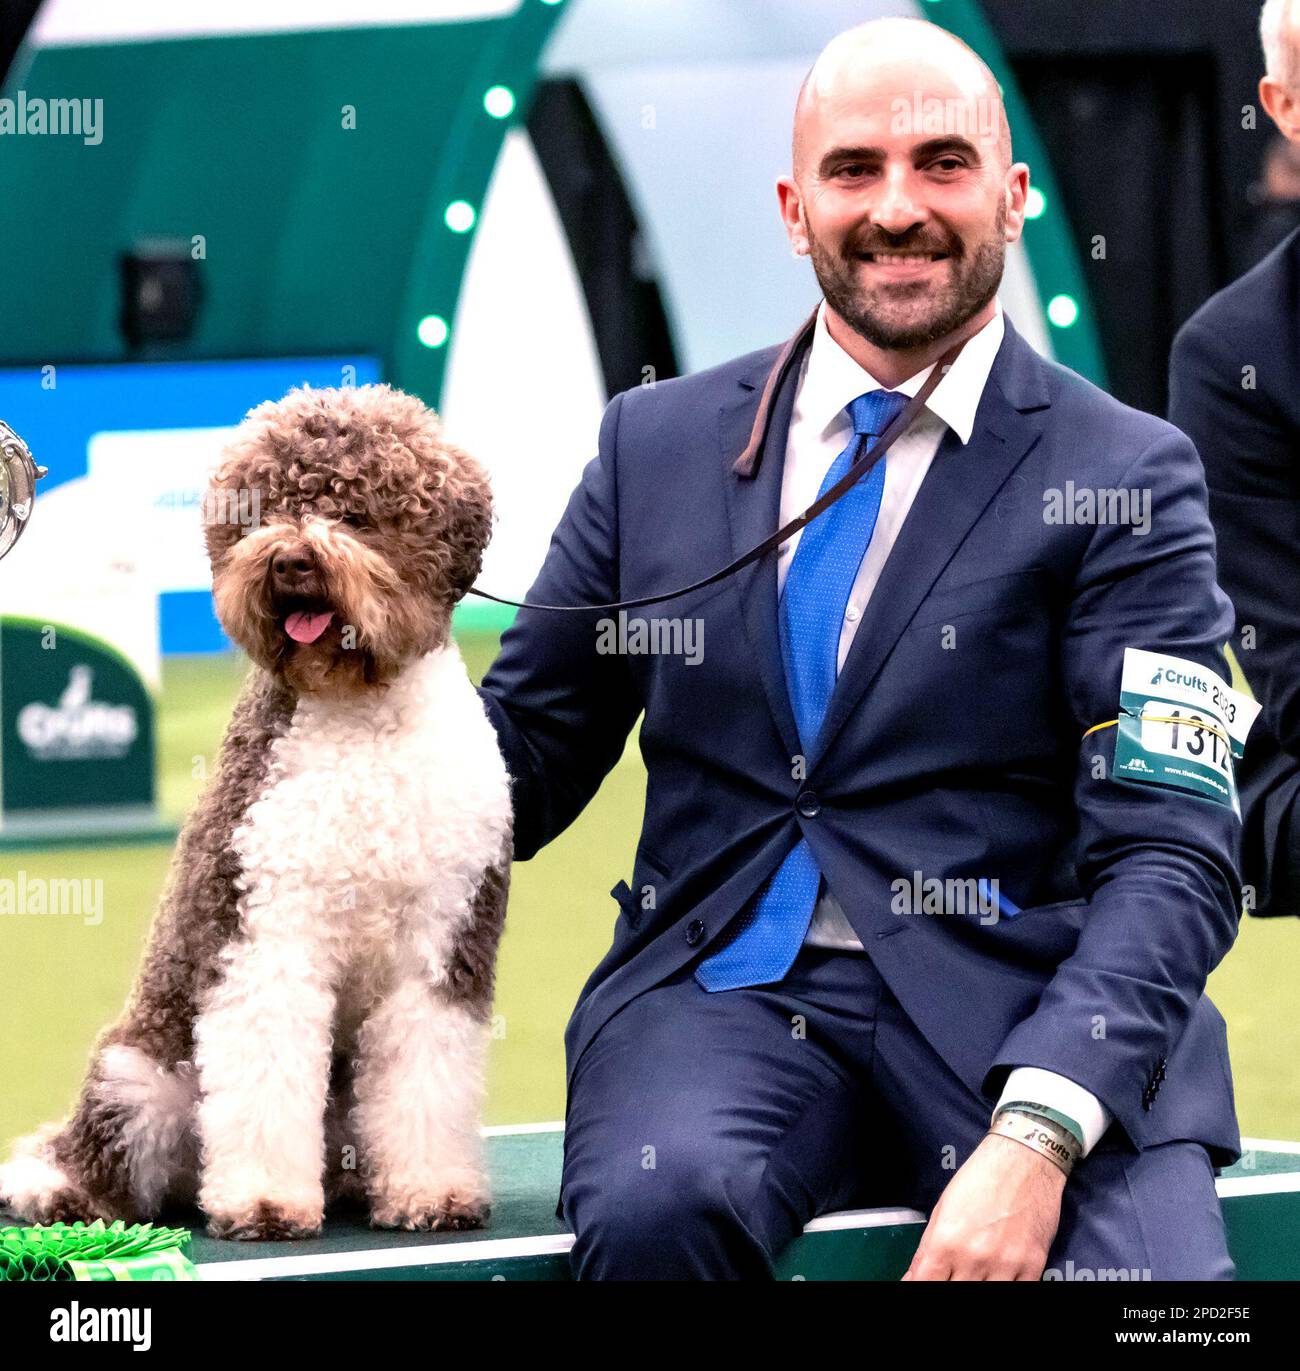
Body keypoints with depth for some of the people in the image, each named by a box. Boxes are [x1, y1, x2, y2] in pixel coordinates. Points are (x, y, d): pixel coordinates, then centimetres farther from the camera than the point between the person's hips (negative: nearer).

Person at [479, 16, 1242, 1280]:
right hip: (721, 994, 2)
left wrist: (1037, 1136, -21)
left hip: (1019, 1006, -2)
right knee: (654, 1207, -33)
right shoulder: (658, 443, 14)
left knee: (1149, 1269, -32)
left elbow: (1169, 857, -5)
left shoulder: (1122, 476, 3)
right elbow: (528, 750, 19)